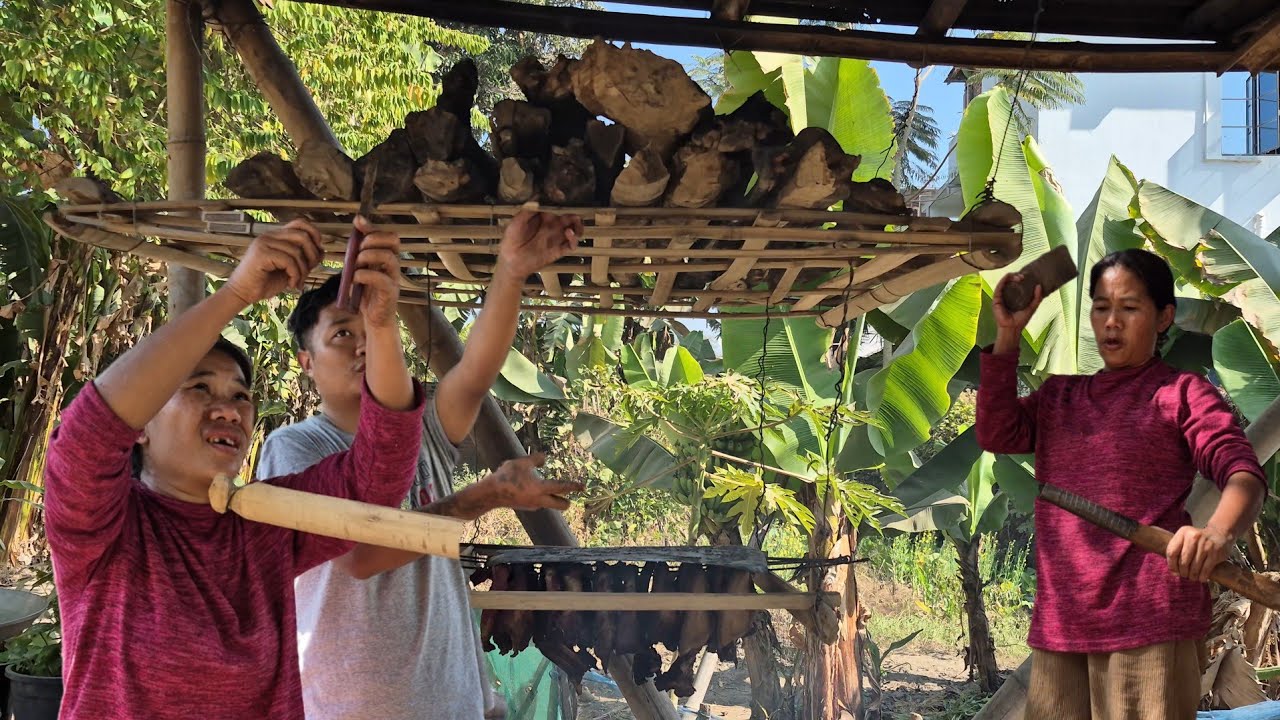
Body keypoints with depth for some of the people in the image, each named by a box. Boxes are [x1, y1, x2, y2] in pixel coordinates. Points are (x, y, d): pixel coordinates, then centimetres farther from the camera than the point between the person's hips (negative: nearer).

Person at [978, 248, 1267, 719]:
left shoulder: (1182, 392, 2)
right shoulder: (1058, 395, 18)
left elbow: (1242, 471, -12)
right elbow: (997, 433, 4)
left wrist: (1219, 532, -34)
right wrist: (1008, 335, -3)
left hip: (1149, 619, -5)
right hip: (1059, 620, 5)